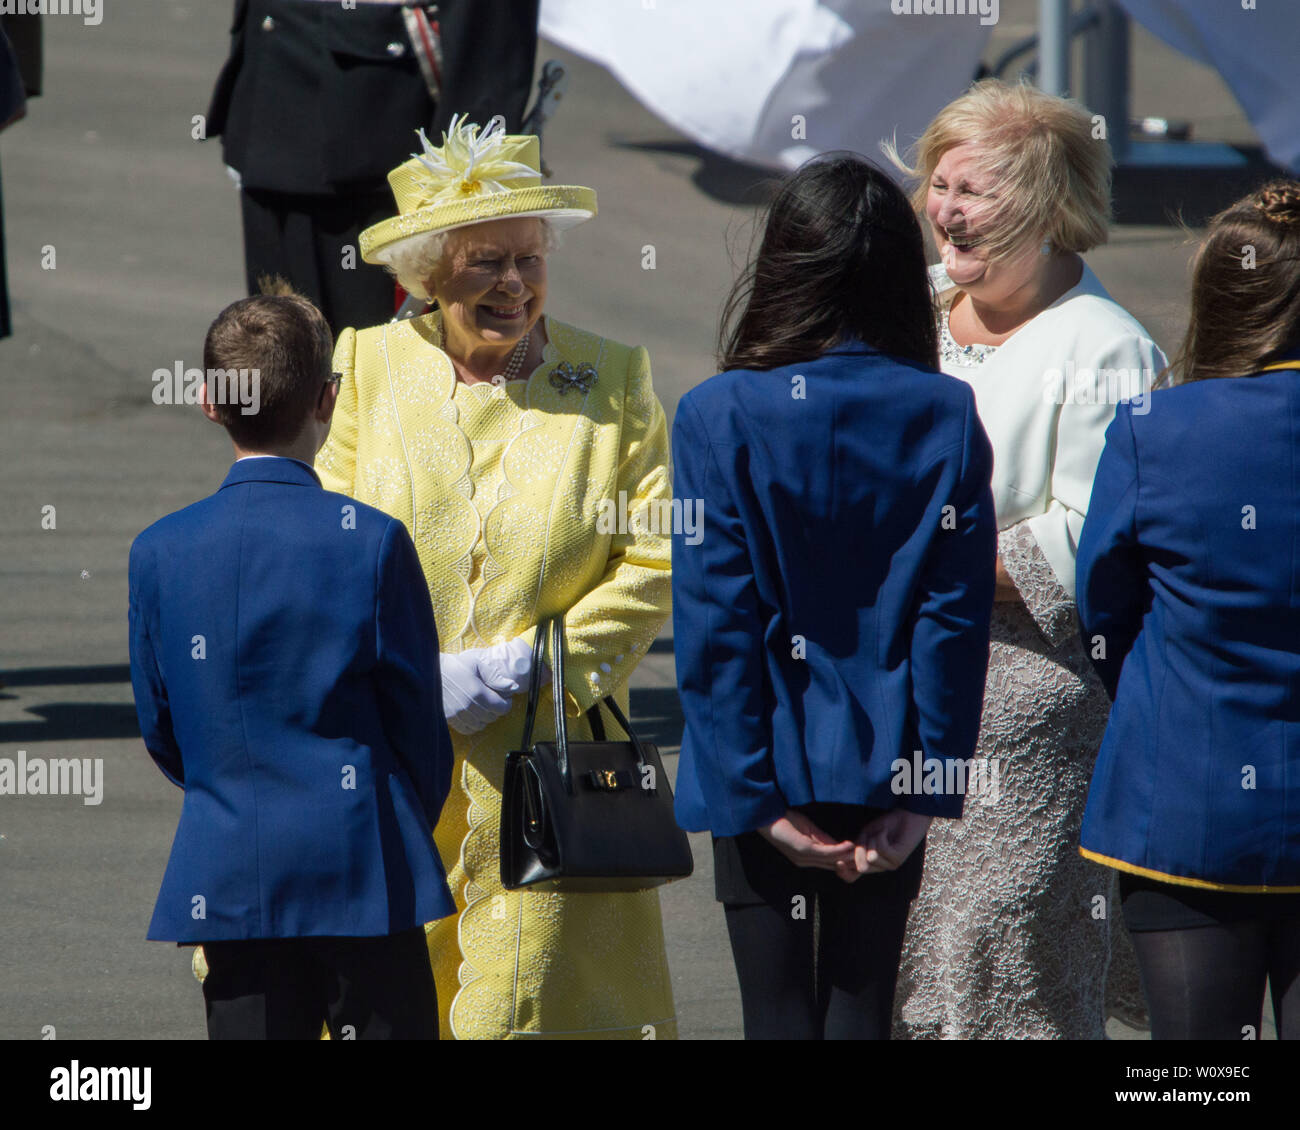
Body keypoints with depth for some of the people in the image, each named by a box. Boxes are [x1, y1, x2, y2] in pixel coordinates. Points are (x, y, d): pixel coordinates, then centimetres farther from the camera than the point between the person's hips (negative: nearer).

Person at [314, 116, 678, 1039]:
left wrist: (536, 664, -11)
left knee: (533, 1002, -5)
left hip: (549, 760, -1)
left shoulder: (613, 382, 4)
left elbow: (659, 559, 0)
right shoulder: (372, 365, 6)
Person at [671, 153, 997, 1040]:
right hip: (888, 775, 2)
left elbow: (714, 626, -11)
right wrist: (924, 791, -1)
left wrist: (756, 796, -7)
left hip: (770, 775, -2)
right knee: (863, 1009, 7)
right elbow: (955, 615, -4)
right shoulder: (948, 415, -3)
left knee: (780, 1014, 3)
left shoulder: (720, 416, -9)